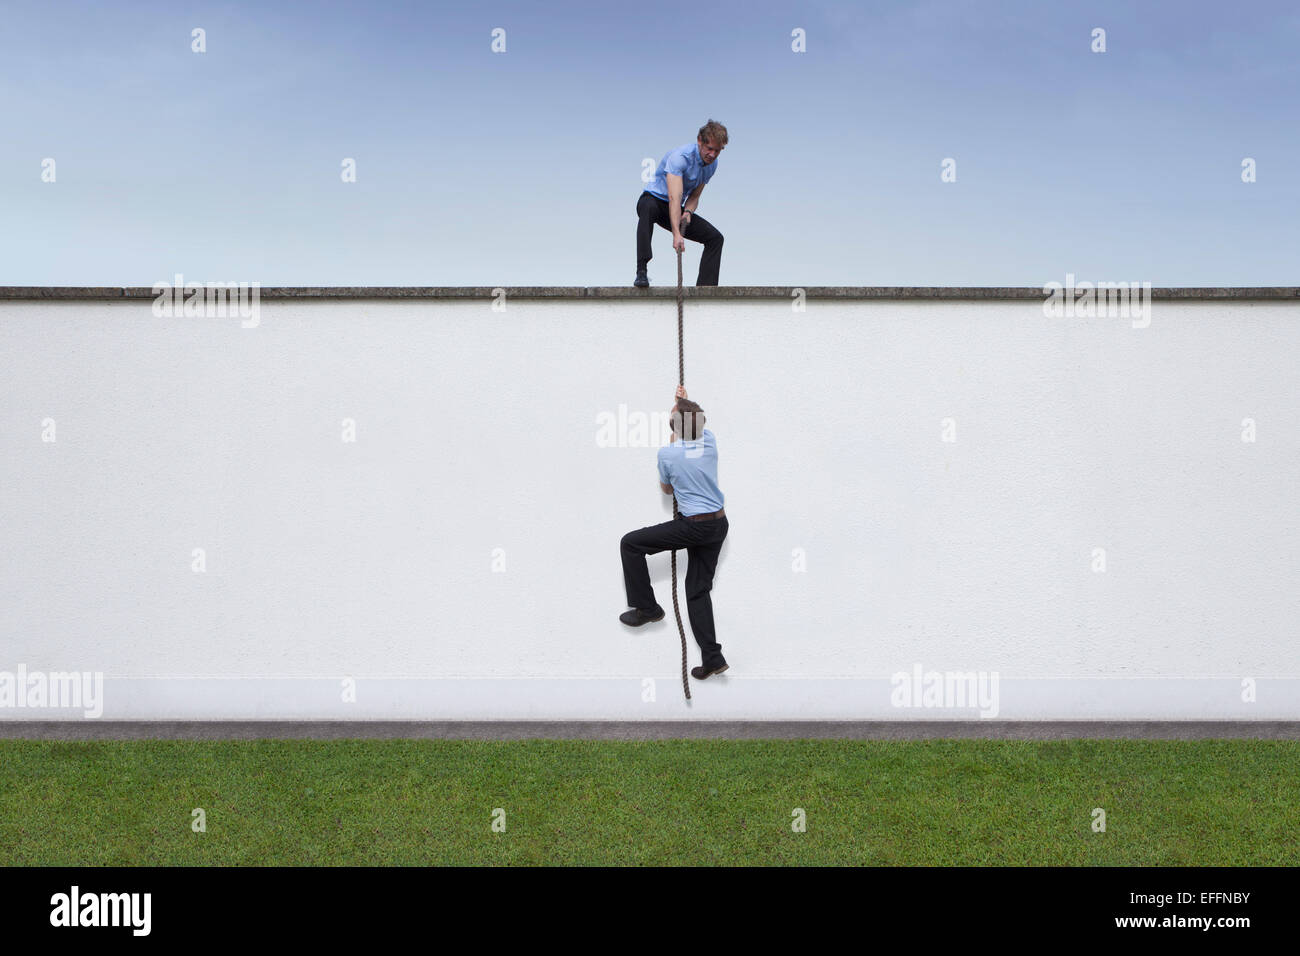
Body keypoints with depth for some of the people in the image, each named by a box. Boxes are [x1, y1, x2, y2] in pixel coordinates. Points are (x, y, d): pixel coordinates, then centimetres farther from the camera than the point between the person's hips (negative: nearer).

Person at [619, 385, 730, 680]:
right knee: (698, 589, 11)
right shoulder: (710, 442, 0)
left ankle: (646, 608, 11)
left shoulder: (667, 453, -13)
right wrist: (686, 403, 42)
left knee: (630, 544, 5)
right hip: (719, 525, 7)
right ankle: (712, 657, 5)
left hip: (693, 526, -7)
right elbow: (698, 427, 28)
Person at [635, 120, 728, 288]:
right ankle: (641, 272, -48)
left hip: (678, 210, 7)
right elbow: (674, 197, -39)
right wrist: (676, 234, -49)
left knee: (715, 237, -7)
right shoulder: (680, 156, -28)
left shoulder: (712, 164, -2)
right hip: (654, 199, -7)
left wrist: (688, 212, -17)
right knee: (648, 208, -43)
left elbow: (694, 196, 7)